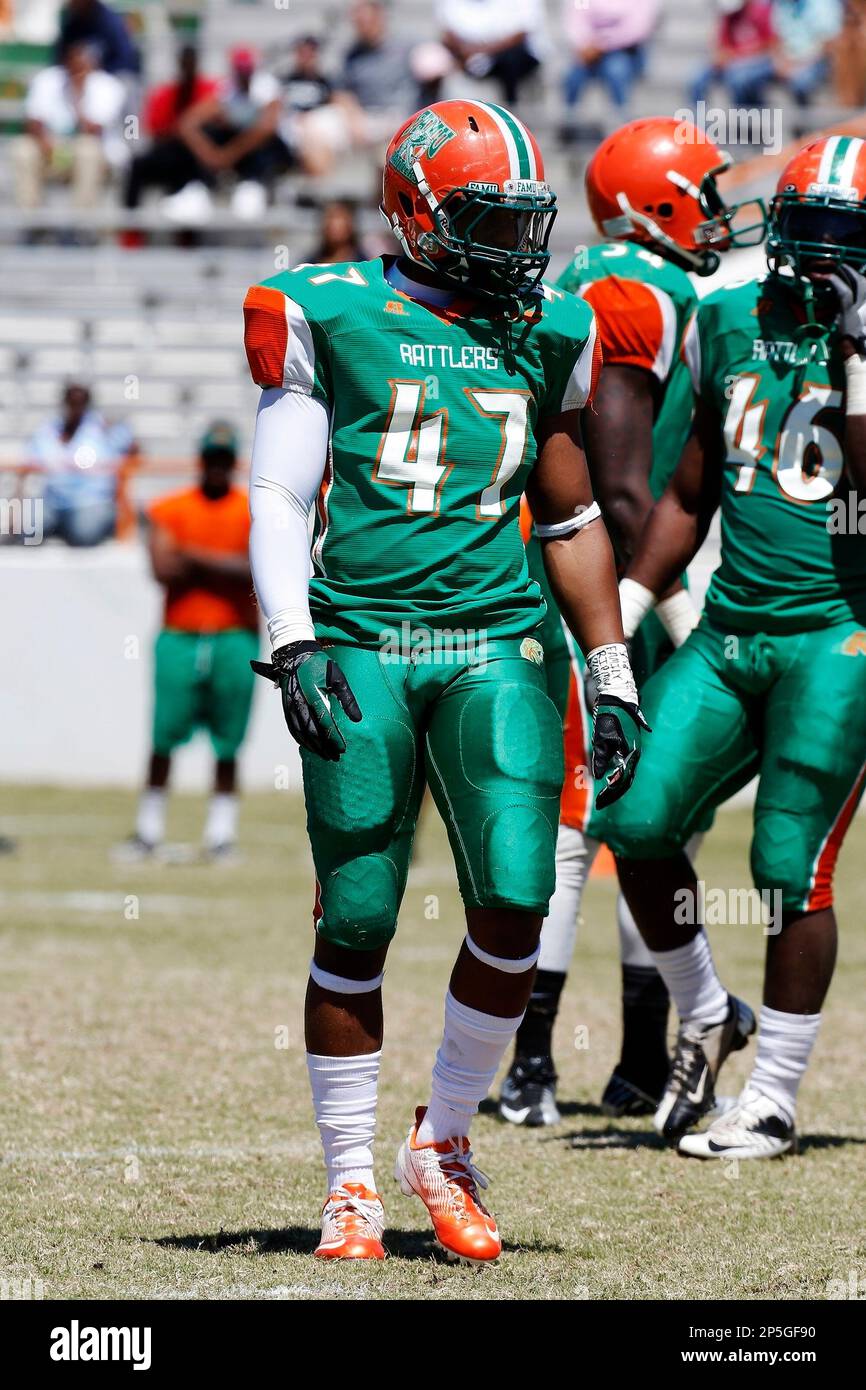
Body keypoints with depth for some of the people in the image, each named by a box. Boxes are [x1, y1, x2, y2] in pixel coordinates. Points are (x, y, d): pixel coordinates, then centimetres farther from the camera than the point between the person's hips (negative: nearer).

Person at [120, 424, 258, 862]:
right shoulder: (169, 510, 6)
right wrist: (224, 565, -7)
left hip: (234, 640, 0)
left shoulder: (255, 513, 5)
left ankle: (221, 832, 7)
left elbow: (254, 571, -10)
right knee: (163, 736, -3)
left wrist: (193, 556, -8)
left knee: (227, 743, 1)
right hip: (179, 636, 0)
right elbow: (164, 570, -6)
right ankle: (149, 830, 3)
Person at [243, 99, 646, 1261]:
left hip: (492, 649, 3)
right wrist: (293, 648, -11)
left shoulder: (545, 337, 12)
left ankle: (447, 1140, 9)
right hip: (360, 649, -3)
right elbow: (278, 499, 1)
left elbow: (572, 524, 20)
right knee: (356, 924, -2)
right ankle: (351, 1181, 11)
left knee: (515, 904, -11)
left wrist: (614, 677, 17)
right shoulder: (334, 317, 1)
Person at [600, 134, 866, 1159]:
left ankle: (774, 1101, 5)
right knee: (636, 825, -7)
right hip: (729, 630, 5)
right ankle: (706, 1017, 18)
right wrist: (619, 613, 15)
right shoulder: (729, 323, 10)